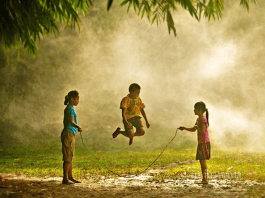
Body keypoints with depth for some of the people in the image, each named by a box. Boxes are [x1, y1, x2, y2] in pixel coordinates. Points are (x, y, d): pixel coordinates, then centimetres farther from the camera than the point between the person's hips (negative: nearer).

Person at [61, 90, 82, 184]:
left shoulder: (68, 108, 17)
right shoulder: (70, 108, -13)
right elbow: (71, 122, -26)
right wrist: (78, 127, -44)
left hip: (70, 135, 10)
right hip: (69, 134, -10)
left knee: (70, 157, 13)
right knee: (68, 157, -9)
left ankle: (70, 177, 18)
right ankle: (65, 178, -8)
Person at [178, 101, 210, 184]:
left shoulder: (203, 120, -14)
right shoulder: (198, 119, 16)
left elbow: (202, 131, -25)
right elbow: (193, 130, 26)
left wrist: (197, 127, -10)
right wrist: (184, 128, 14)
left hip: (204, 143, -10)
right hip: (201, 143, 10)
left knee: (203, 160, -10)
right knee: (201, 161, 10)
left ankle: (205, 179, -9)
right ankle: (204, 179, 13)